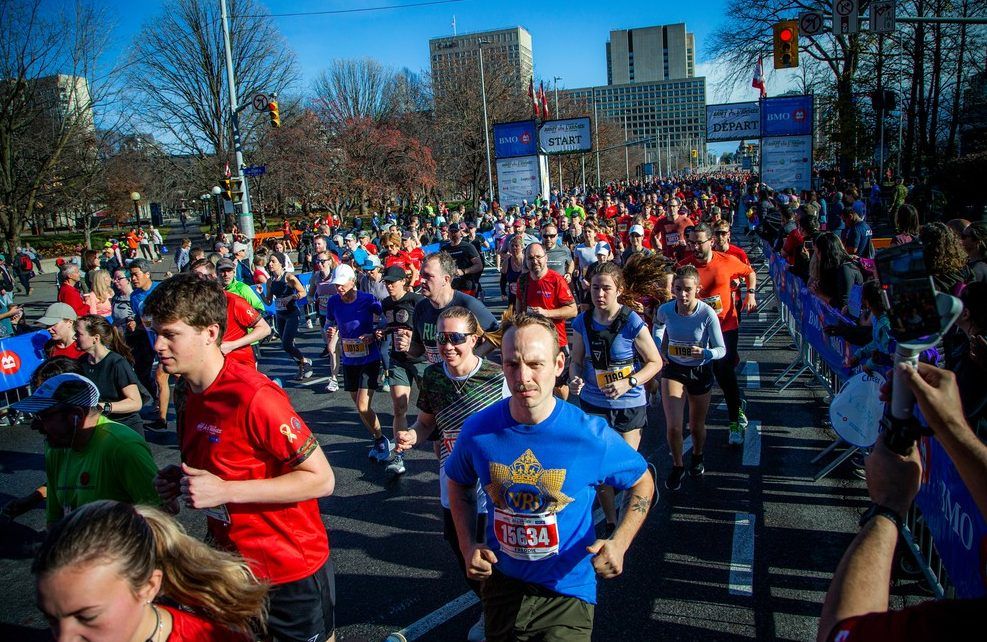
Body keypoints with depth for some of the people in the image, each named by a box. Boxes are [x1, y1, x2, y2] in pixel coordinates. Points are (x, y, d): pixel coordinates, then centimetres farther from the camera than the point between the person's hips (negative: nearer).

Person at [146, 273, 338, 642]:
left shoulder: (254, 397, -26)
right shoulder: (188, 392, 0)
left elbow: (321, 479, -25)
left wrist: (225, 491, -27)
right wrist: (180, 478, -5)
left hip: (291, 570, -7)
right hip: (230, 564, 7)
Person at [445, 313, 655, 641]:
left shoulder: (592, 435, -21)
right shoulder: (478, 430, -15)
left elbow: (642, 483, -4)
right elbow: (458, 483, 6)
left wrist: (619, 543, -18)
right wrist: (467, 546, -7)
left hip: (567, 592, -3)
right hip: (501, 582, 3)